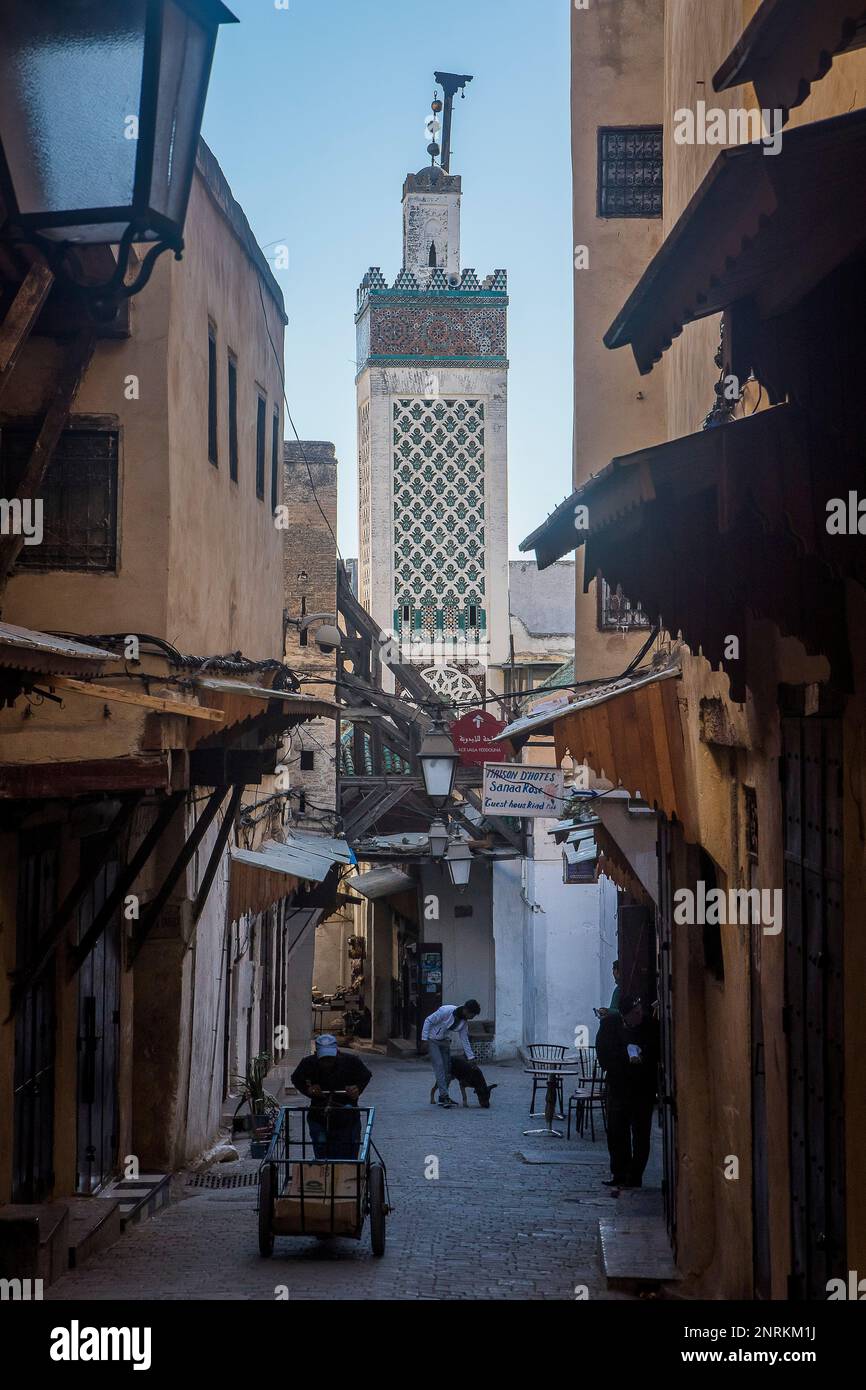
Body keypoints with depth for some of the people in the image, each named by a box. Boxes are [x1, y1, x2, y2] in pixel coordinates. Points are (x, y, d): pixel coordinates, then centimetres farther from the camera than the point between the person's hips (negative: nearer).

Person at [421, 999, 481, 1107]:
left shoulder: (464, 1021, -5)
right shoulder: (446, 1011, -27)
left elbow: (464, 1039, 4)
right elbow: (428, 1021, -20)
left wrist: (471, 1057, 2)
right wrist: (424, 1039, -21)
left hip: (445, 1042, 7)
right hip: (433, 1040, -7)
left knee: (447, 1068, 4)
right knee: (439, 1066, -16)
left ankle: (443, 1098, 14)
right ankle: (444, 1096, -20)